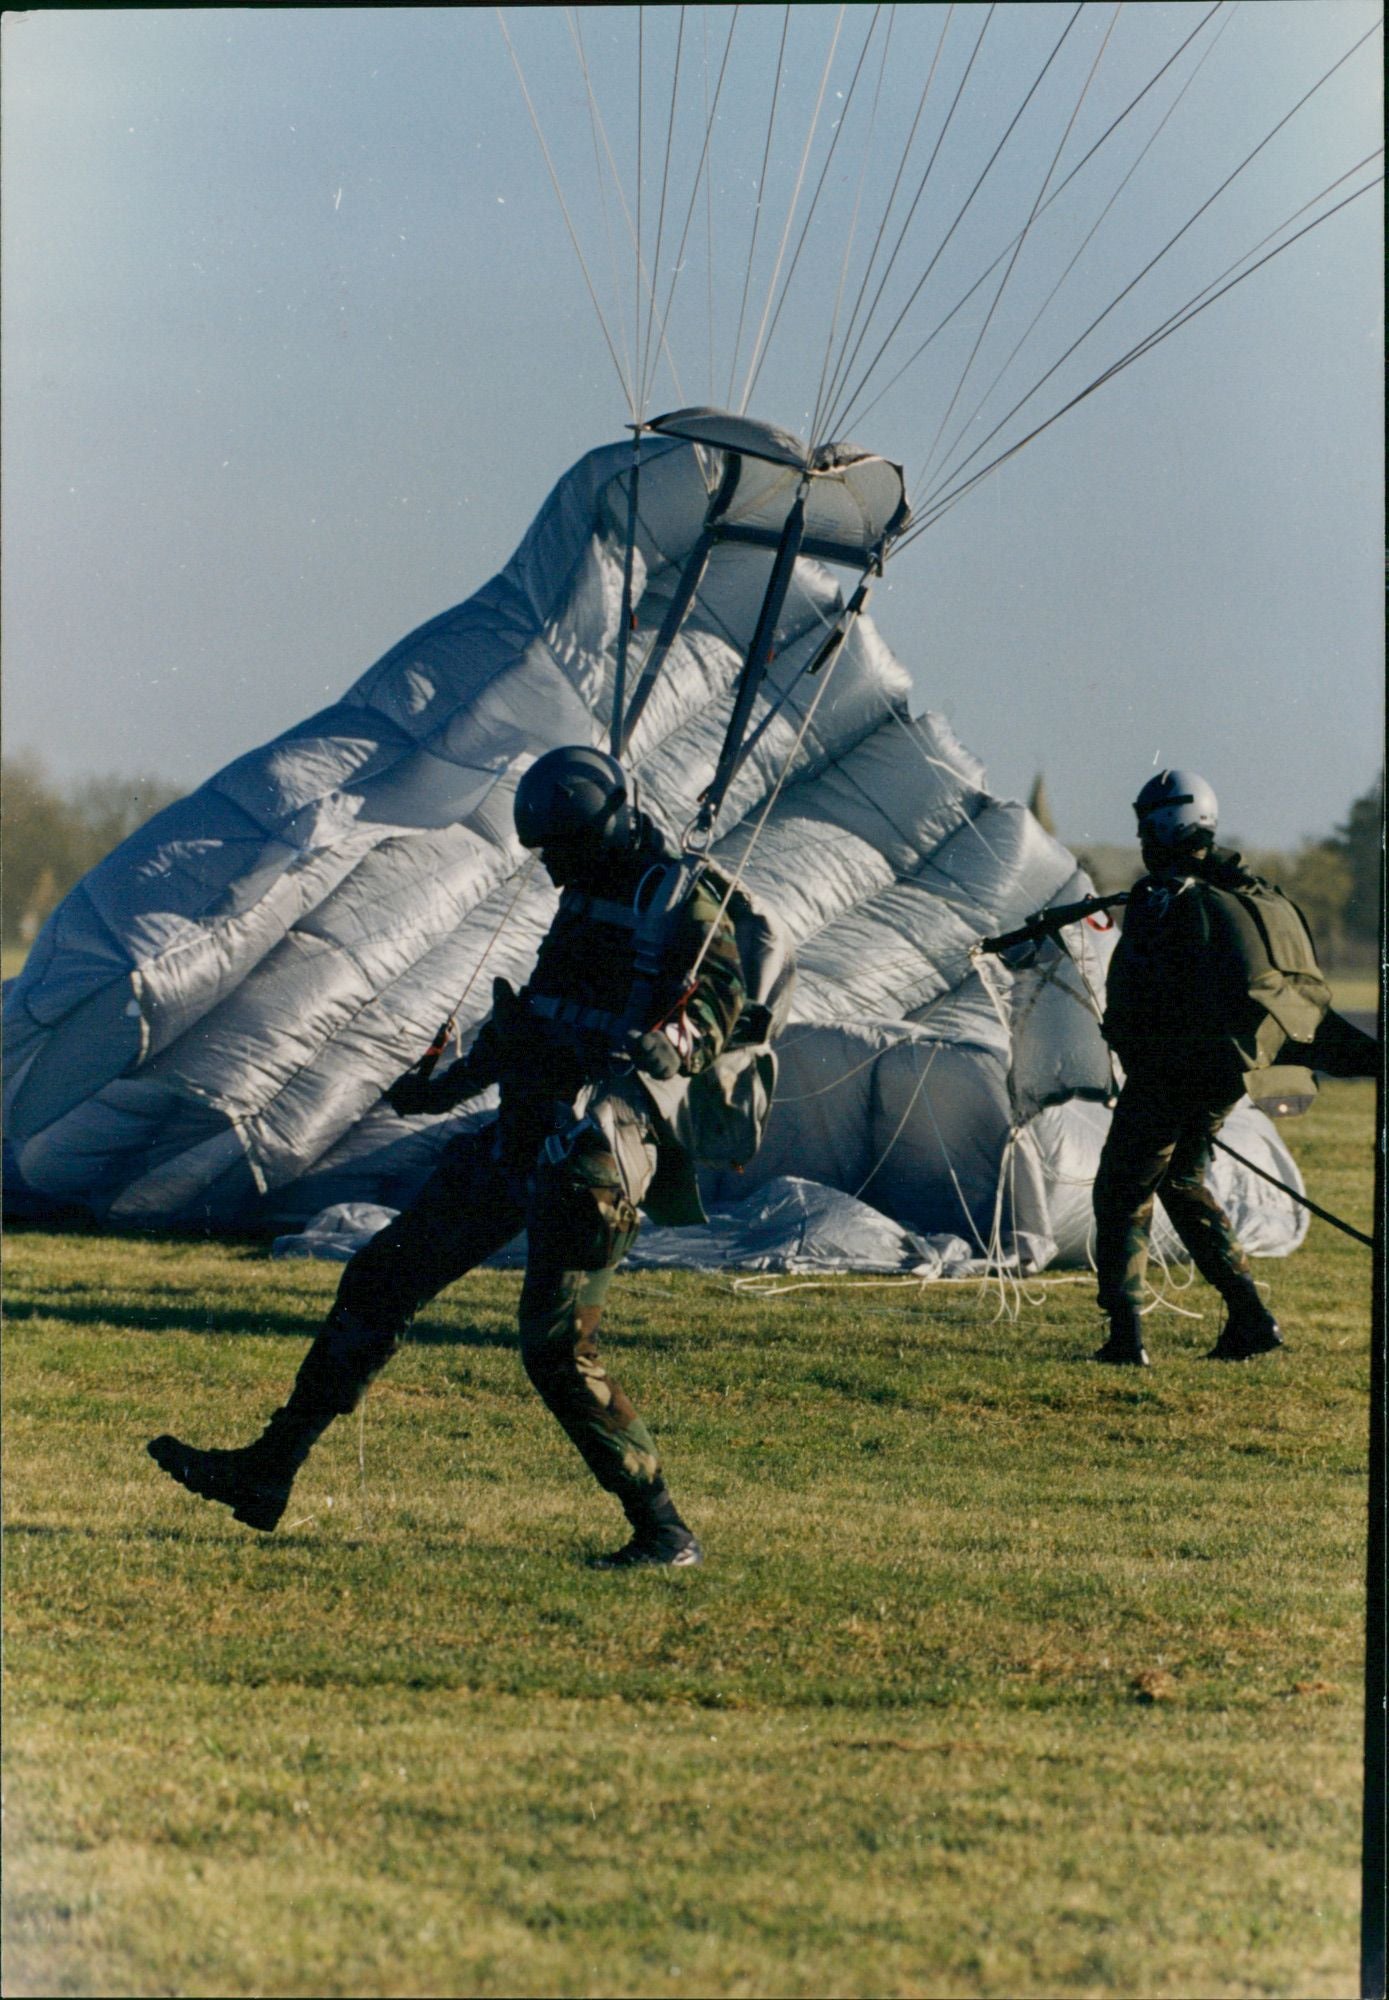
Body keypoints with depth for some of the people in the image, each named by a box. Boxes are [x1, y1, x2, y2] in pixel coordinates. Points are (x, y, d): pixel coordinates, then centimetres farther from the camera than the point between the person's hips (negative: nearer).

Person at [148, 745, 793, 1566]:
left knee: (558, 1349, -14)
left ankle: (666, 1531, -2)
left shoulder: (688, 909, -11)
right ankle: (270, 1472, 13)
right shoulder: (590, 897, 16)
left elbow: (705, 1024, -21)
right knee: (381, 1280, 7)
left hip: (593, 1156, -9)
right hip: (524, 1134, 9)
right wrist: (451, 1082, 33)